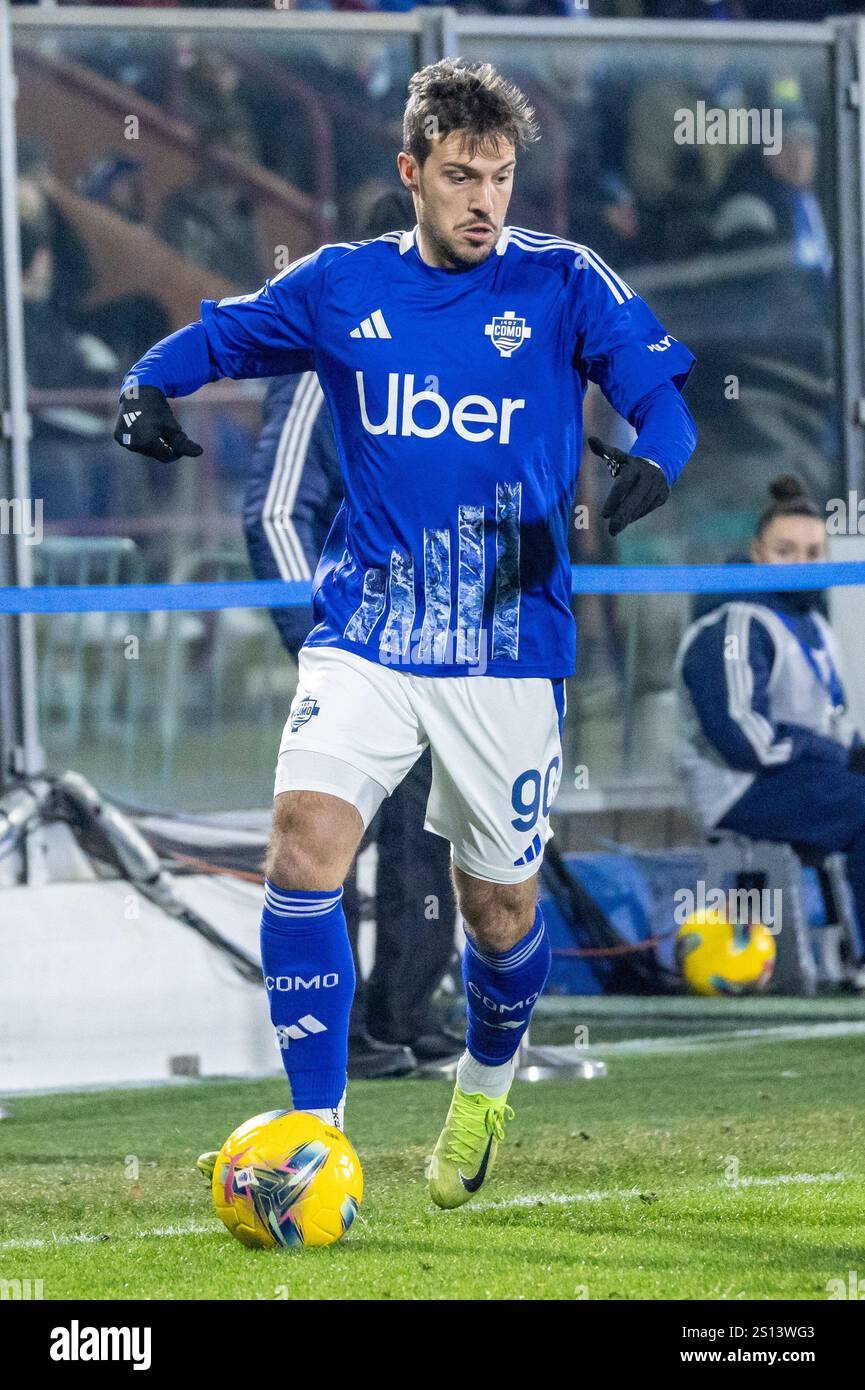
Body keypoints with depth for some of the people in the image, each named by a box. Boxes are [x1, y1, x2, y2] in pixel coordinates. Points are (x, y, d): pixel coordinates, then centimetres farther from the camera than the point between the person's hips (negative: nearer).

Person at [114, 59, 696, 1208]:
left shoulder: (563, 284, -2)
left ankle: (486, 1091, 41)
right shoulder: (341, 286, 5)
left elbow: (668, 392, -6)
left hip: (509, 647, -1)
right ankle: (317, 1134, -14)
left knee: (499, 907, 8)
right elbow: (220, 334, 16)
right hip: (366, 632, 1)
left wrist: (638, 481, -27)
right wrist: (148, 390, -6)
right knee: (305, 846, -20)